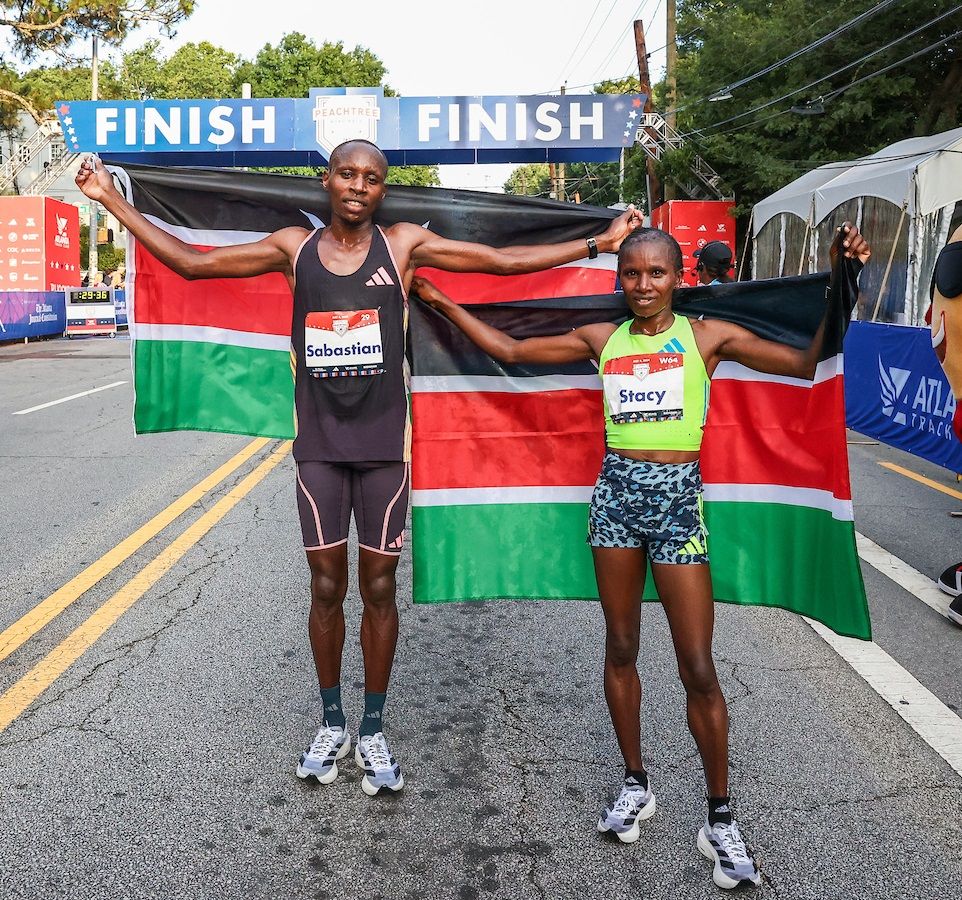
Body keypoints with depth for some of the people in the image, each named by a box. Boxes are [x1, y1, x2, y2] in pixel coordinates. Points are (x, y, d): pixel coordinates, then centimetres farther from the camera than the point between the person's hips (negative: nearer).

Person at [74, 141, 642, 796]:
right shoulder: (295, 248, 4)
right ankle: (332, 725, 26)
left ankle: (373, 731, 22)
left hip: (384, 446, -1)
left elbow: (507, 261, 0)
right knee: (327, 587, 9)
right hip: (319, 446, 1)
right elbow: (190, 262, 8)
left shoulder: (405, 245, 0)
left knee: (379, 589, 7)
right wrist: (112, 199, 8)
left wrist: (598, 244, -3)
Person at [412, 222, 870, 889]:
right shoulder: (602, 339, 7)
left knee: (699, 670, -1)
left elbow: (810, 363, -4)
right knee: (621, 648, 11)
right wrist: (443, 302, 15)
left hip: (677, 498, -3)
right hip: (616, 495, 3)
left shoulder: (706, 336, 0)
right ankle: (636, 785, 30)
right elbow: (509, 349, 12)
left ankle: (720, 819, 15)